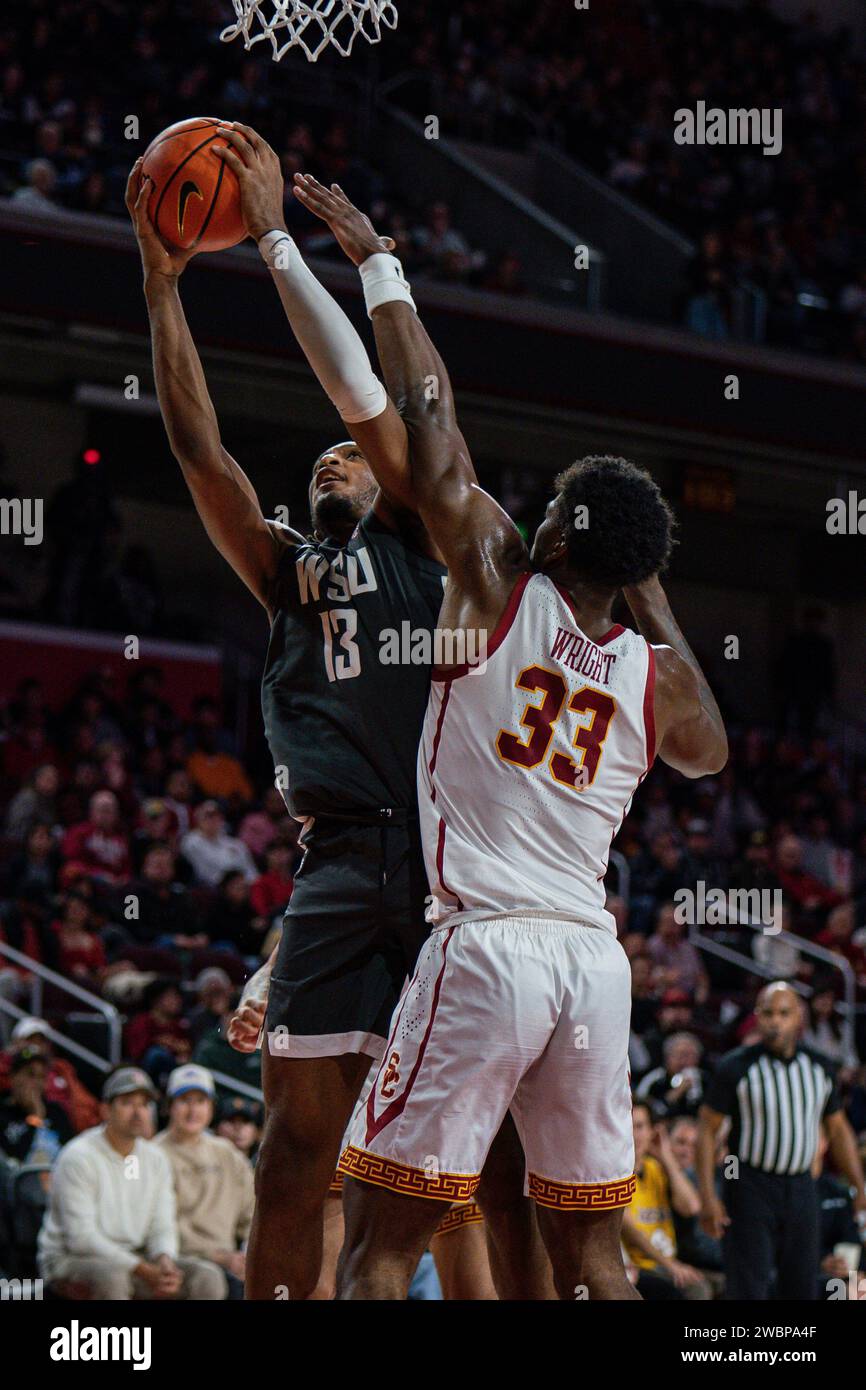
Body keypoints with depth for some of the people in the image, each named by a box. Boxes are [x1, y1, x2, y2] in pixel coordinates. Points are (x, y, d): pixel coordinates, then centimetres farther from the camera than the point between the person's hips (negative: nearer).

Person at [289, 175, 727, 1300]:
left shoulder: (500, 585, -2)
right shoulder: (659, 673, 8)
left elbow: (431, 420, 5)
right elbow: (712, 755, 32)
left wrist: (378, 264, 15)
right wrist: (656, 605, 32)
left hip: (484, 948, -4)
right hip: (596, 959, 5)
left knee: (379, 1245, -3)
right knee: (592, 1255, 14)